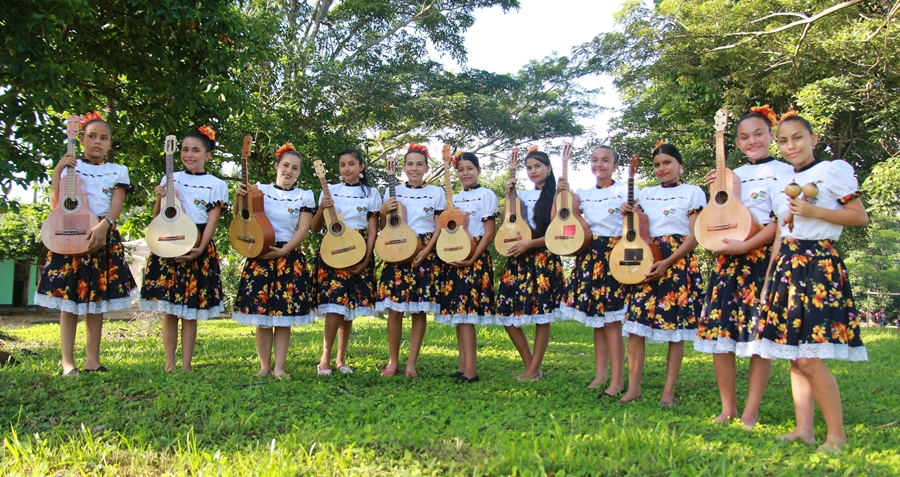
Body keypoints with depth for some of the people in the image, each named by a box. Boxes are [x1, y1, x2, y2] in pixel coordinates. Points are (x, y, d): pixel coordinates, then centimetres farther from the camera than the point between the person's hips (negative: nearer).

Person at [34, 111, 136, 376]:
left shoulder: (117, 171, 9)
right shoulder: (69, 166, 8)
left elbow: (117, 206, -5)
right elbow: (55, 206, -1)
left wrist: (103, 226, -23)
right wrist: (57, 171, -10)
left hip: (103, 237, 1)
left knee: (96, 299, 3)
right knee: (68, 297, -3)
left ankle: (92, 360, 9)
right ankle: (68, 362, 1)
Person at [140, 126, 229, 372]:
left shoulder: (216, 185, 4)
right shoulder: (170, 179, 11)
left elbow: (212, 222, -3)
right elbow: (157, 217, 12)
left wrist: (199, 249, -15)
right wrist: (160, 199, -8)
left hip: (199, 249, -2)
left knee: (190, 310, 2)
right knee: (169, 309, 3)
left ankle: (186, 365, 8)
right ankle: (169, 364, 9)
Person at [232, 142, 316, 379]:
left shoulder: (305, 196, 6)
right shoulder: (259, 191, 8)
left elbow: (303, 230, -2)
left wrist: (282, 251, -14)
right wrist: (241, 198, -10)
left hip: (291, 259, 0)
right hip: (260, 256, 1)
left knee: (284, 316, -1)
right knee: (261, 315, 0)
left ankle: (279, 368, 5)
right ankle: (264, 366, 9)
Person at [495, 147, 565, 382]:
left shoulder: (555, 196, -1)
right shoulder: (523, 196, 15)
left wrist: (529, 244, -15)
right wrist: (508, 194, 6)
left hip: (544, 259, -6)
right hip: (519, 260, 6)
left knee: (541, 316, -1)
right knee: (508, 313, 2)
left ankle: (533, 371, 8)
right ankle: (530, 366, 15)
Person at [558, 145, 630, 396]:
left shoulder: (624, 191, 0)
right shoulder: (583, 194, 13)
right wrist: (560, 193, 0)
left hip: (615, 255, -5)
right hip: (589, 255, 5)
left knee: (611, 318, -8)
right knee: (596, 318, 9)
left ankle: (617, 380, -3)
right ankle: (600, 374, 17)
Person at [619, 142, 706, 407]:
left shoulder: (692, 192, 2)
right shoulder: (646, 193, 16)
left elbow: (694, 236, -6)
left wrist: (667, 263, -15)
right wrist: (627, 214, -2)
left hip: (679, 262, -4)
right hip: (645, 260, 4)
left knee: (675, 327, -2)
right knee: (635, 324, -4)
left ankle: (668, 391, 6)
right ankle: (633, 387, 3)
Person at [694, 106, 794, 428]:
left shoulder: (783, 171, 2)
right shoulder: (731, 175, 18)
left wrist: (745, 246, -18)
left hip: (764, 256, -5)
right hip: (727, 259, 5)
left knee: (759, 332, -4)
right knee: (718, 328, 1)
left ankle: (751, 412, 5)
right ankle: (728, 408, 12)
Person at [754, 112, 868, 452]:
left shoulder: (834, 170, 0)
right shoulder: (779, 185, 17)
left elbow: (861, 217, -4)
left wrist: (814, 211, -13)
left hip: (820, 264, -7)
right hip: (787, 266, 7)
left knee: (809, 357, -13)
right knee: (794, 357, 6)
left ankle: (837, 434, -1)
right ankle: (804, 428, 13)